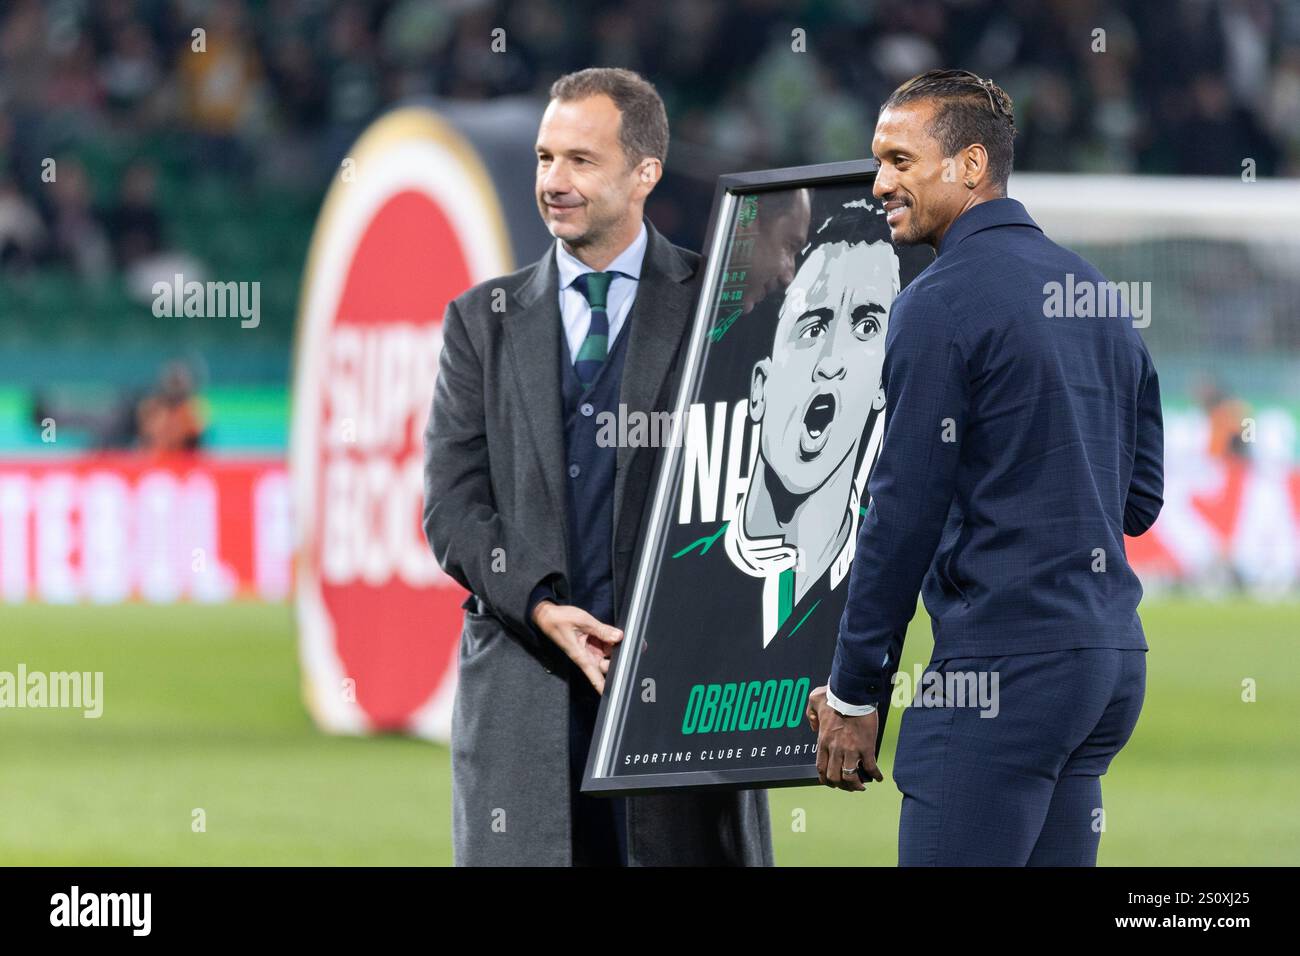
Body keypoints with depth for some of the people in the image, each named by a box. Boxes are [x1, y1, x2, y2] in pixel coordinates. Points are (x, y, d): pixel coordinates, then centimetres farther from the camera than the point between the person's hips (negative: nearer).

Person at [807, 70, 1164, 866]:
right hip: (1114, 656, 9)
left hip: (1004, 662, -9)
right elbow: (1141, 498, 19)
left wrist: (851, 695, -5)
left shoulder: (943, 302, -9)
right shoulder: (1098, 292, 16)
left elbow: (903, 512, -10)